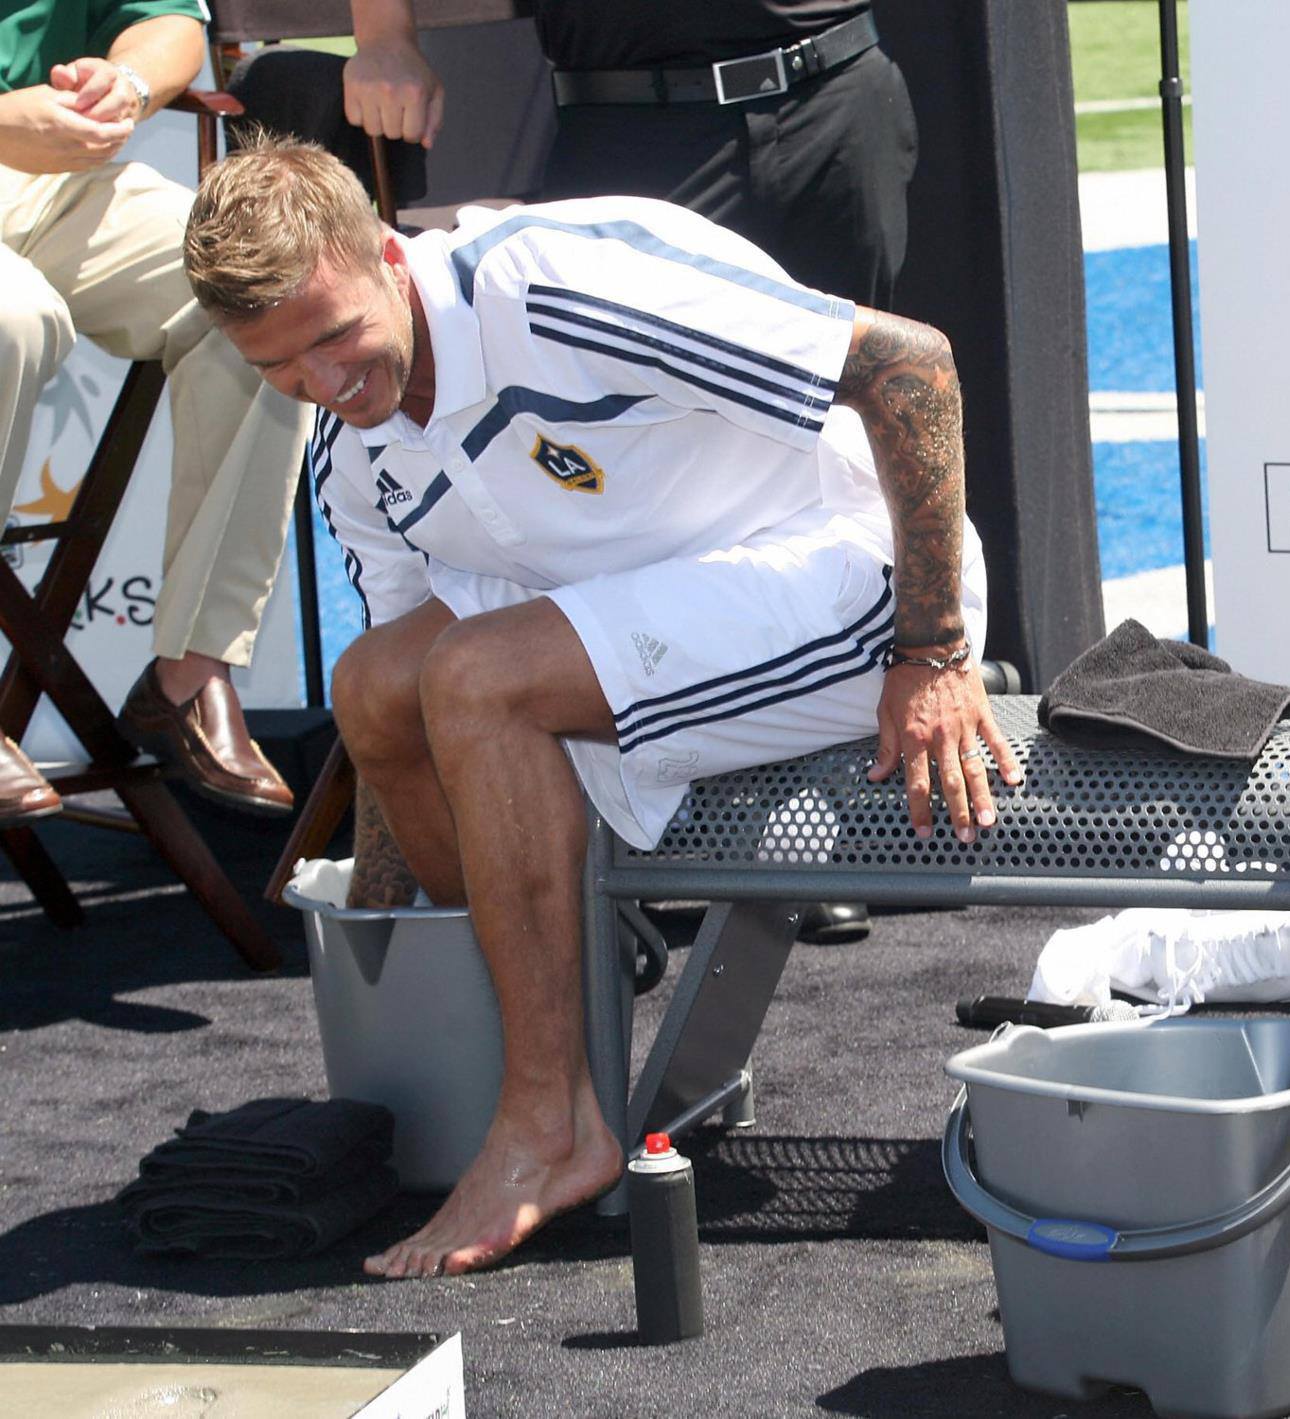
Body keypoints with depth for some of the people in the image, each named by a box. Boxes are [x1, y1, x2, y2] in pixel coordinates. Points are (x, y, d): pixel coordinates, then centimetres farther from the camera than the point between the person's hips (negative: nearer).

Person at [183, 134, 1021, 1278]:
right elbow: (401, 721, 15)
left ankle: (554, 1125, -18)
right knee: (375, 683, -10)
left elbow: (908, 361, -25)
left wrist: (933, 655, -22)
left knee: (480, 680, -25)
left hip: (850, 574, -8)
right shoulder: (355, 463, 2)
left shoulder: (555, 284, -25)